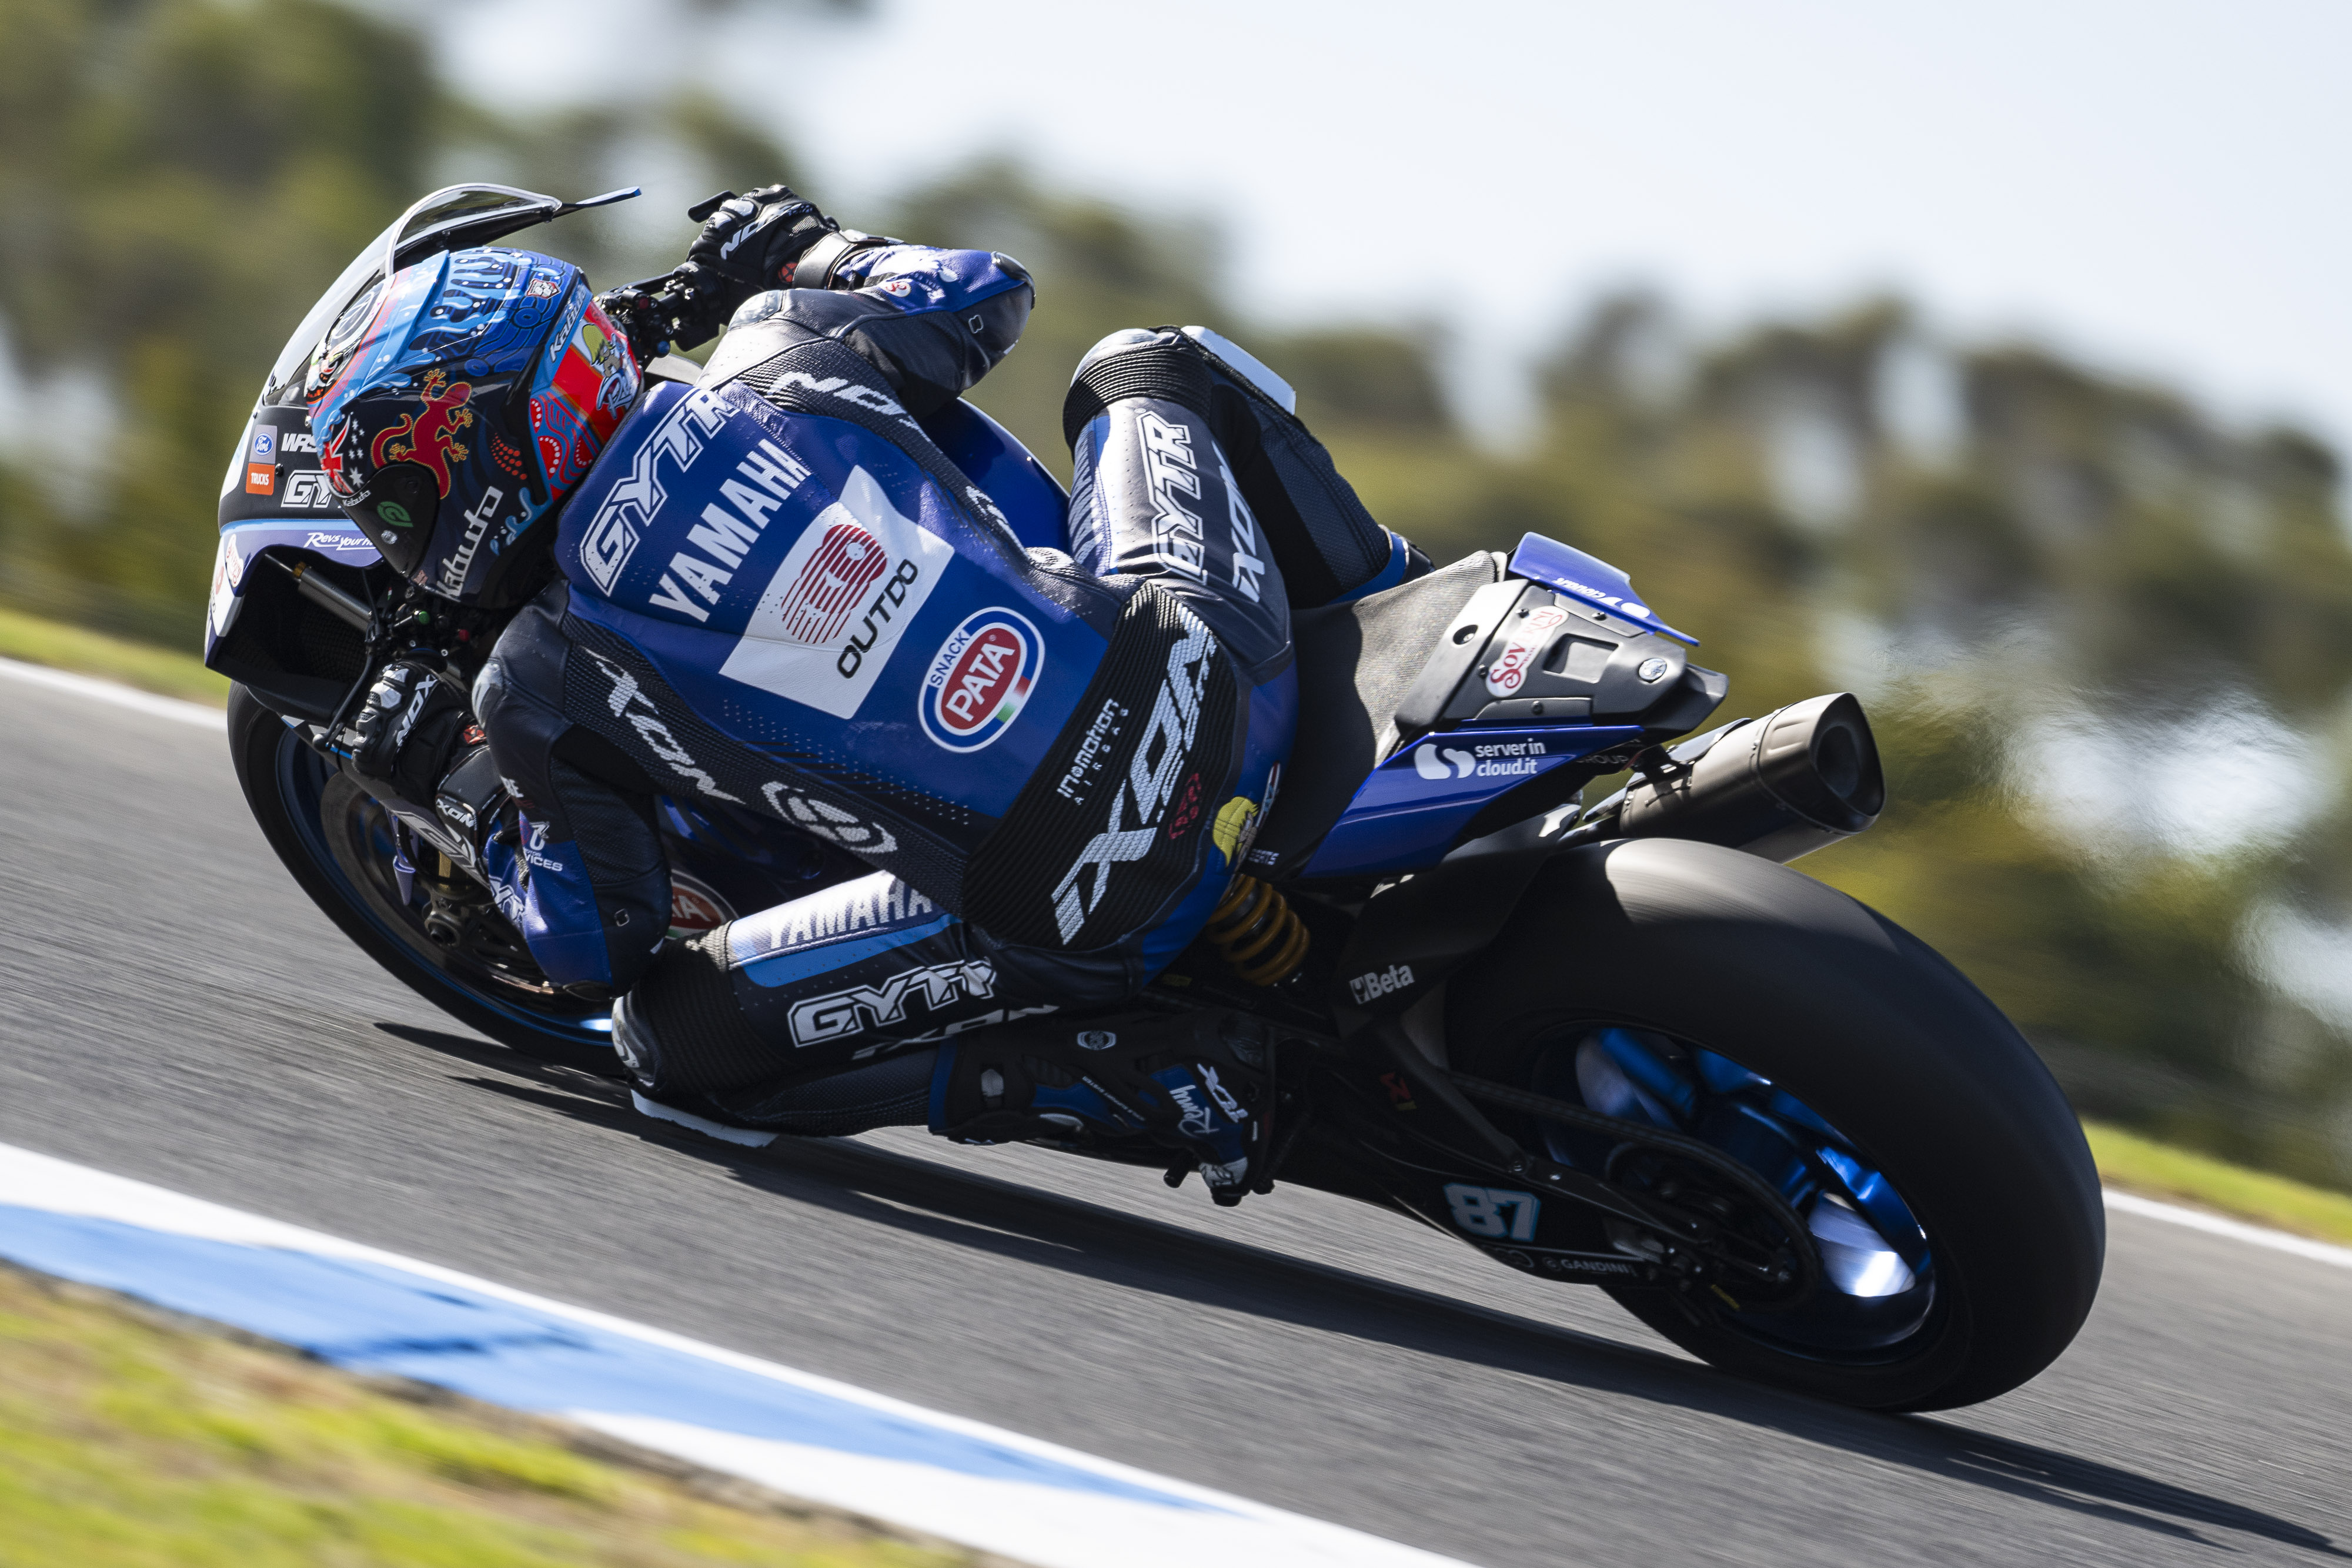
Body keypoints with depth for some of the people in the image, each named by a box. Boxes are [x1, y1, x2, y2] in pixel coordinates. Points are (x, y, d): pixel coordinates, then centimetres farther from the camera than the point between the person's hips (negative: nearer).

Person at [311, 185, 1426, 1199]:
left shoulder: (540, 681, -2)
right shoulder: (781, 345, 6)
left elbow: (600, 946, 7)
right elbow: (987, 291, 24)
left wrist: (465, 787, 22)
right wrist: (810, 253, 41)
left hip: (1074, 903, -5)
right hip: (1227, 692, 6)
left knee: (675, 1040, 12)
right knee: (1147, 364, 34)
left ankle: (1147, 1081, -1)